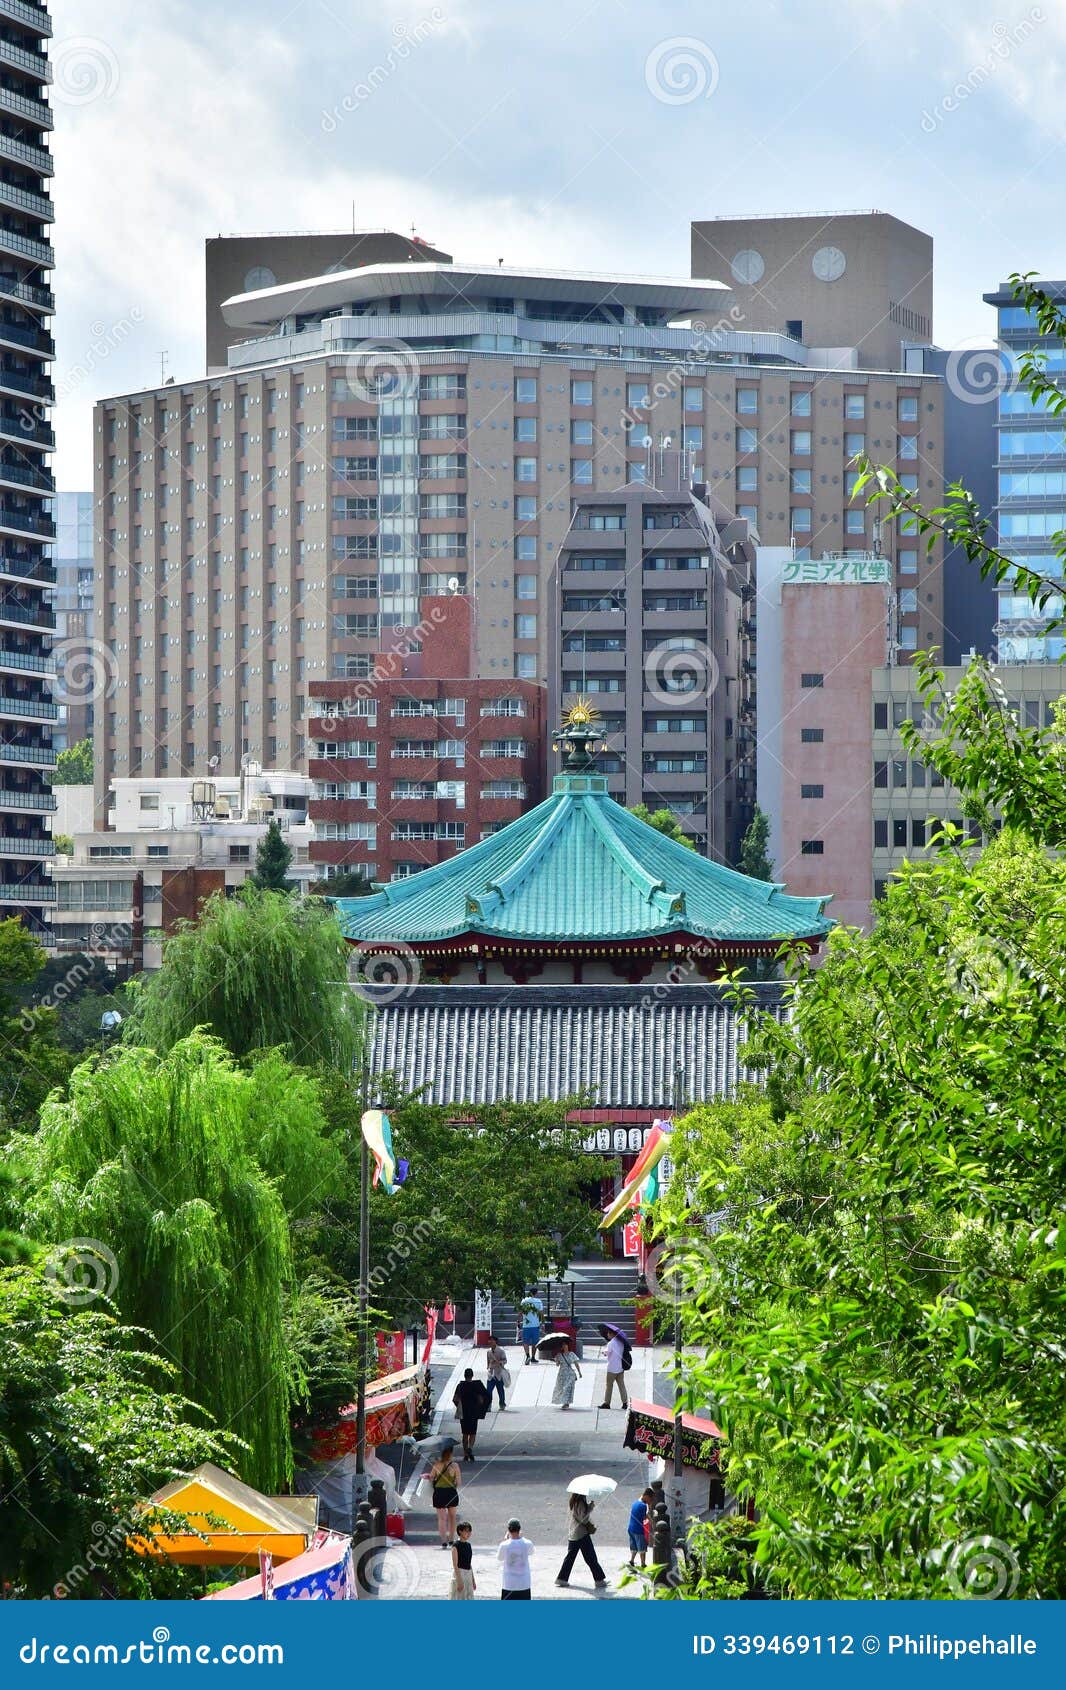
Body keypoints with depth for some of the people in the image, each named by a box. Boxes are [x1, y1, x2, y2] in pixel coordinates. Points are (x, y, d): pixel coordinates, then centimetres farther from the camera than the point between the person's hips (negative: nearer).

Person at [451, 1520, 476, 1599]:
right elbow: (455, 1565, -15)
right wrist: (459, 1581, -19)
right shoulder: (456, 1545, -12)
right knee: (458, 1601, -3)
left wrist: (473, 1580, 18)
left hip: (468, 1575, 7)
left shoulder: (468, 1545, 11)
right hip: (459, 1574, -7)